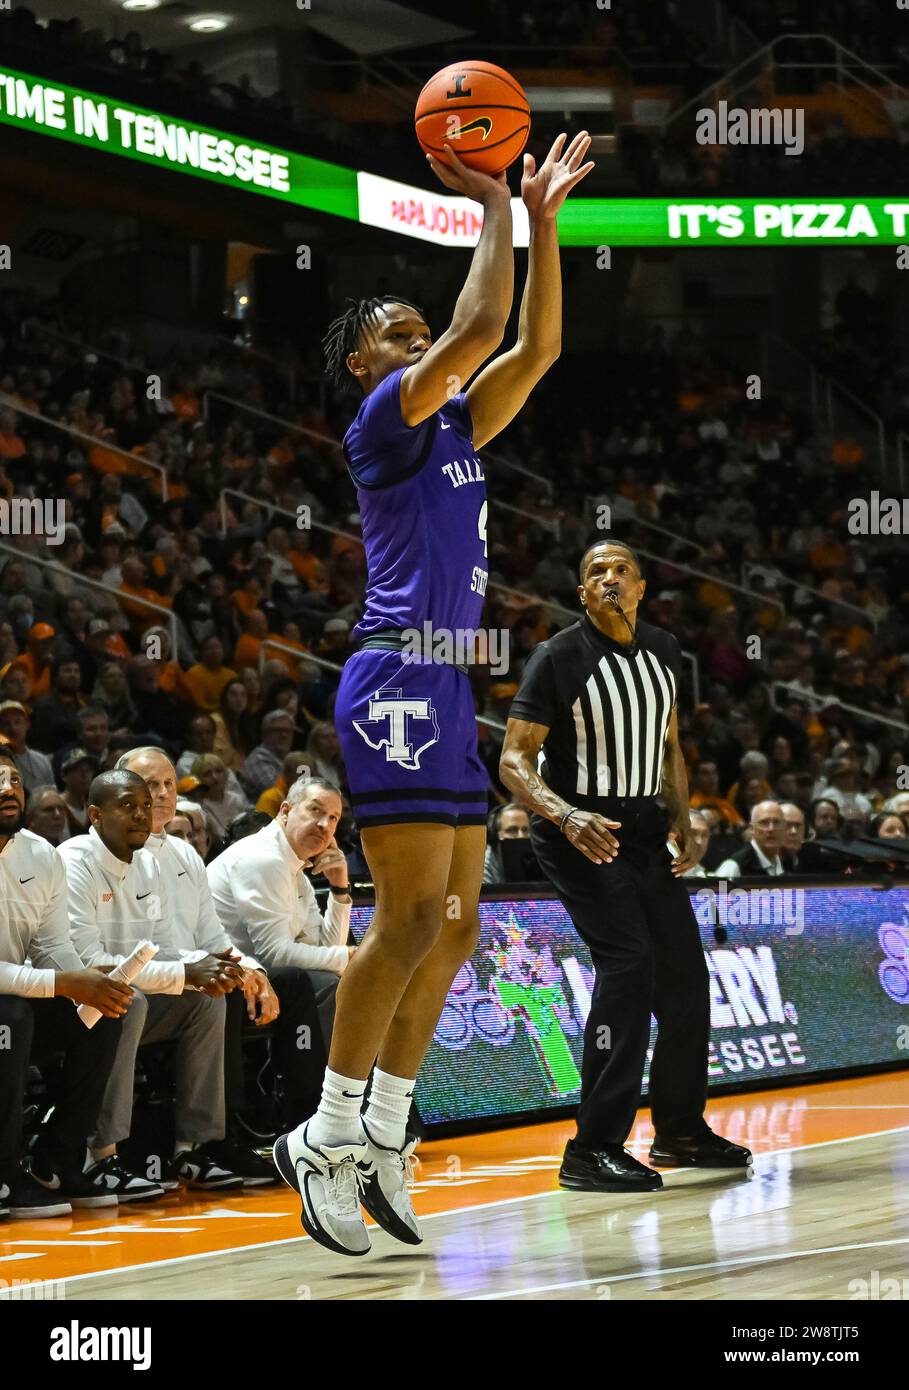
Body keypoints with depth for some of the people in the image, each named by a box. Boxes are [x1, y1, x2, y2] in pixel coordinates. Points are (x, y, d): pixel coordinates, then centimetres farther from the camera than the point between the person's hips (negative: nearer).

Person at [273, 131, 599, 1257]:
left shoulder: (453, 427, 21)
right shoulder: (381, 417, -3)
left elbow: (533, 348, 19)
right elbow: (480, 327, -14)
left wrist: (542, 219, 15)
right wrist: (493, 207, -5)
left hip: (445, 691, 9)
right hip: (396, 681, -9)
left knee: (452, 927, 7)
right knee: (411, 919, -14)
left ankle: (381, 1140, 11)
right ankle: (325, 1136, -9)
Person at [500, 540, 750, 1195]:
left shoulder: (663, 650, 6)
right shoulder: (560, 657, -14)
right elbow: (515, 759, -17)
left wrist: (682, 820, 5)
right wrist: (568, 818, -33)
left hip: (643, 827, 7)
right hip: (580, 829, -7)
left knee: (684, 969, 9)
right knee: (628, 963, -21)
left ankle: (681, 1129, 28)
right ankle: (593, 1151, -19)